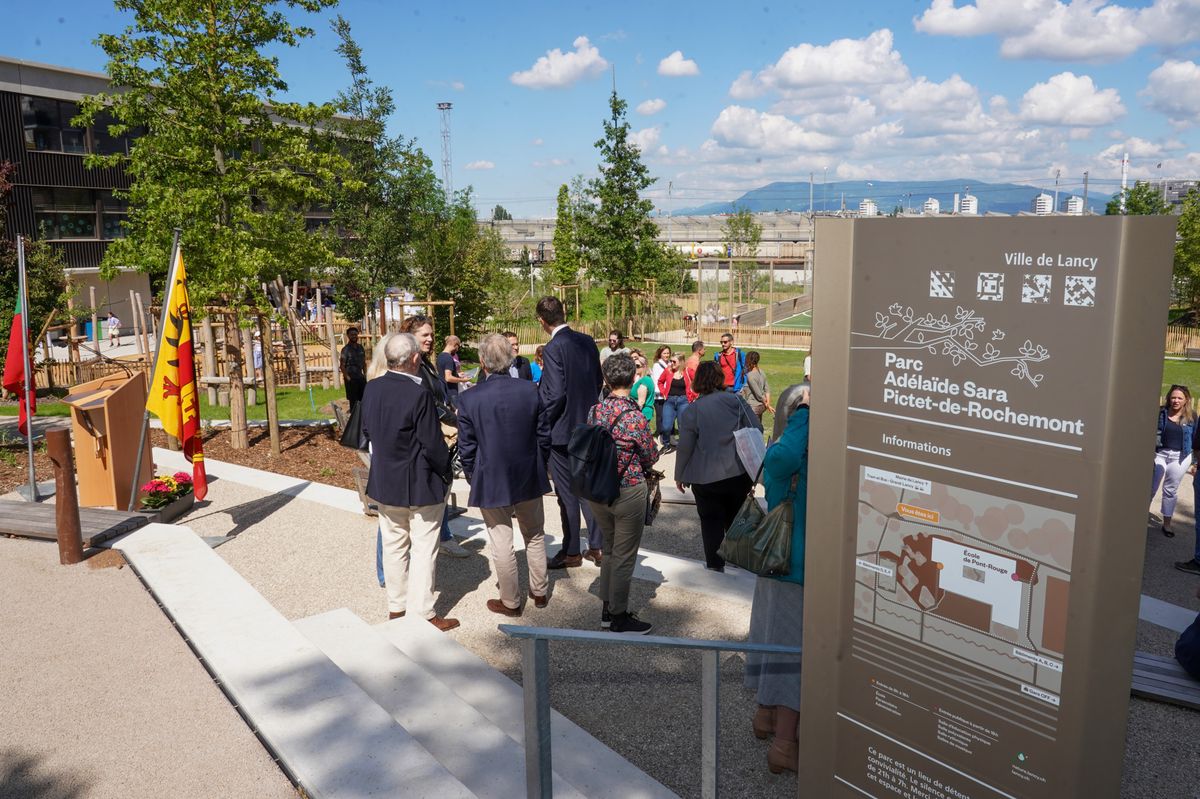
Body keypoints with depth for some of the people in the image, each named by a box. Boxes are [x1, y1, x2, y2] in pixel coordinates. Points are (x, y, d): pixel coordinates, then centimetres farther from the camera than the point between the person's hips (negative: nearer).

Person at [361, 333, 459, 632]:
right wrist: (445, 472, -4)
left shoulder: (372, 389, -4)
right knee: (423, 549, 5)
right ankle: (422, 613, 13)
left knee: (394, 545, 18)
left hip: (384, 482, 6)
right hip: (420, 485, -6)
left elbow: (367, 431, 8)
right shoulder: (419, 395, -24)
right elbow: (433, 445, -20)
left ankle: (395, 606, 30)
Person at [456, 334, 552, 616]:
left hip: (490, 482, -3)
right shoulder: (531, 390, -10)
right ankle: (540, 591, 35)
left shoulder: (469, 399, -16)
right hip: (529, 477, 3)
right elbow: (544, 436, -2)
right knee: (535, 536, 21)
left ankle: (510, 601, 23)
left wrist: (474, 480, 8)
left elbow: (466, 448, -8)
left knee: (501, 544, 10)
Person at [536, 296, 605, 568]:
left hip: (562, 429, -7)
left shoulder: (553, 348, -19)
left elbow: (555, 394, -21)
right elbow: (598, 380, 10)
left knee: (567, 493, 4)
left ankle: (571, 552, 15)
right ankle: (597, 546, 21)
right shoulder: (587, 341, 2)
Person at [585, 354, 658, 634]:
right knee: (624, 557, 8)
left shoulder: (594, 411, -5)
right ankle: (619, 618, 20)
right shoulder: (634, 416, -20)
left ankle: (608, 610, 33)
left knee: (610, 551, 22)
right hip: (628, 492, -6)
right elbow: (651, 456, -8)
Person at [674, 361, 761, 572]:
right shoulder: (736, 401, -4)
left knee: (711, 520, 11)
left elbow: (685, 447, -8)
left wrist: (680, 476, 4)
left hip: (706, 478, -3)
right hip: (739, 474, 3)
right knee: (735, 518, 21)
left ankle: (715, 563, 15)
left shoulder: (692, 411, -8)